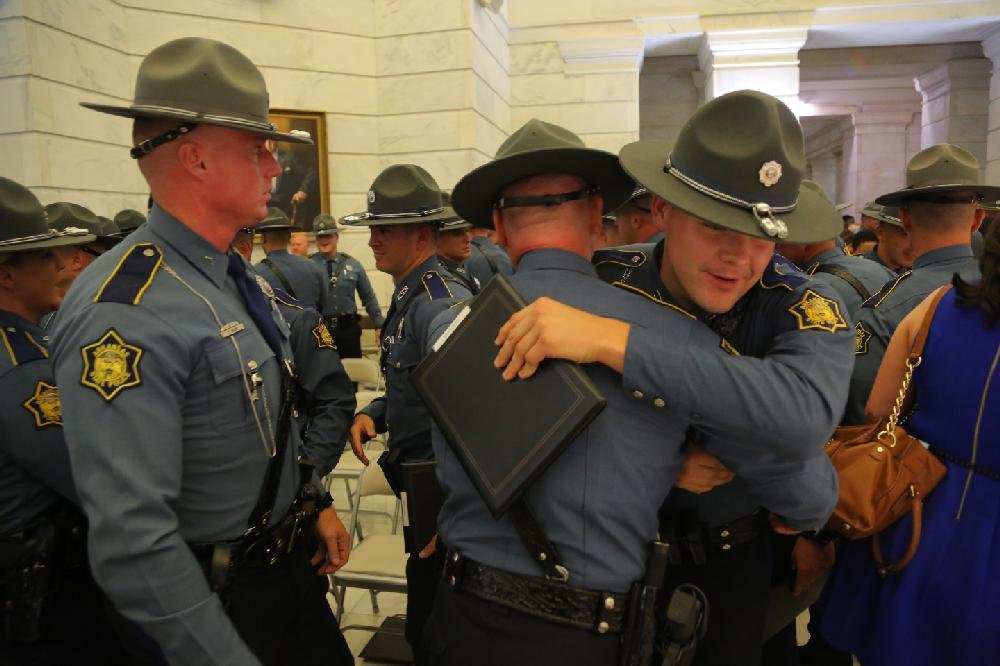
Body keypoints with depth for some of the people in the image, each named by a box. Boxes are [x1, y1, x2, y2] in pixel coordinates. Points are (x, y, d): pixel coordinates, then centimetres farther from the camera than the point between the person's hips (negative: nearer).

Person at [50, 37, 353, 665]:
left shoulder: (240, 277, 2)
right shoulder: (125, 313, -29)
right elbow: (132, 541, -30)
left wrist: (316, 503, 12)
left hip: (291, 561, 8)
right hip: (218, 598, -8)